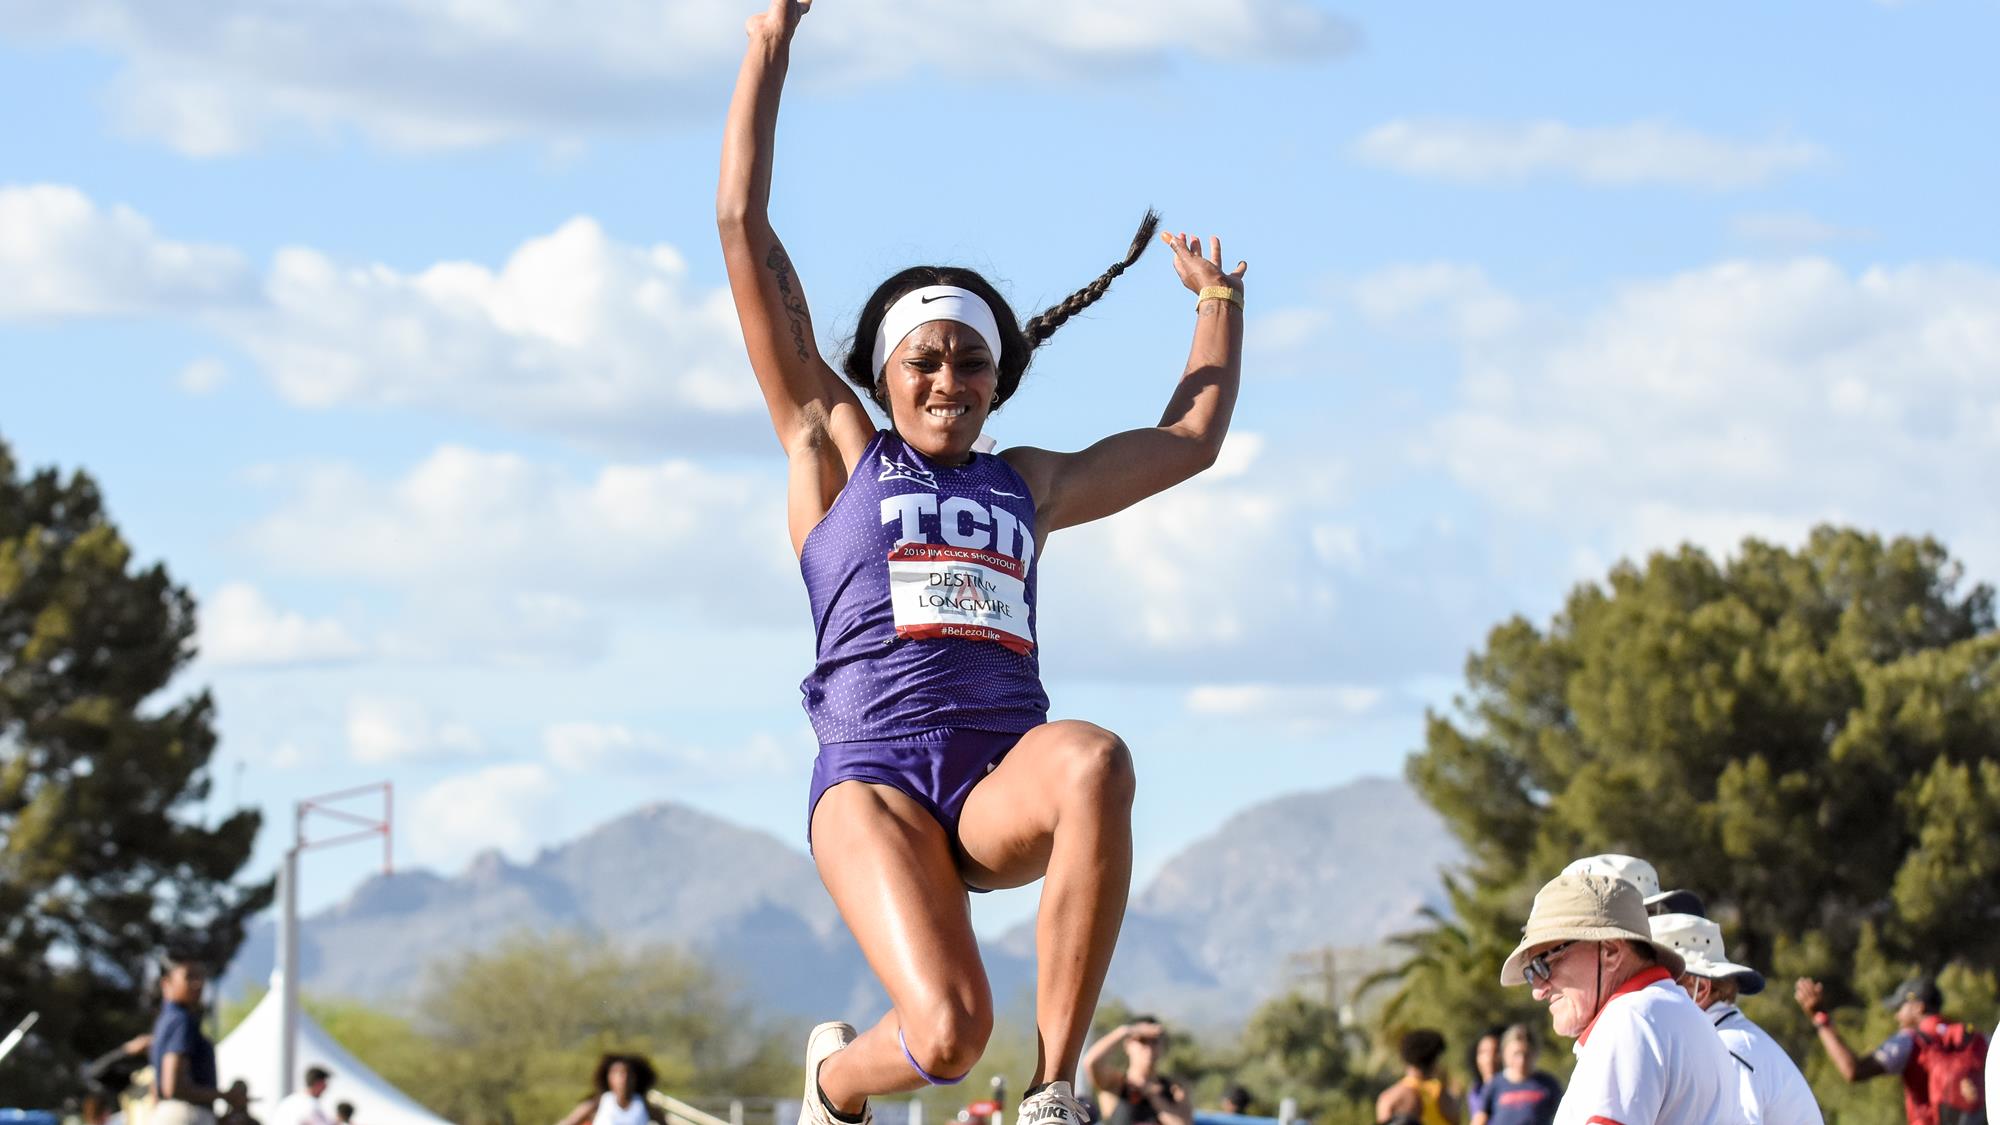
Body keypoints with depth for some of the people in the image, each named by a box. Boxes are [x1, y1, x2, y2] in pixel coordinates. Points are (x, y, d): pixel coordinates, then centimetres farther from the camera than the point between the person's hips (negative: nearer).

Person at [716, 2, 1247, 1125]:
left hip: (1003, 787, 3)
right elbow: (744, 231, 12)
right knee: (949, 1029, -25)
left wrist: (1221, 297, 42)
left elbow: (1192, 437, 39)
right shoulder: (835, 450, 15)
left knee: (1094, 758, -35)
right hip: (875, 777, -3)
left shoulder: (1031, 485, 25)